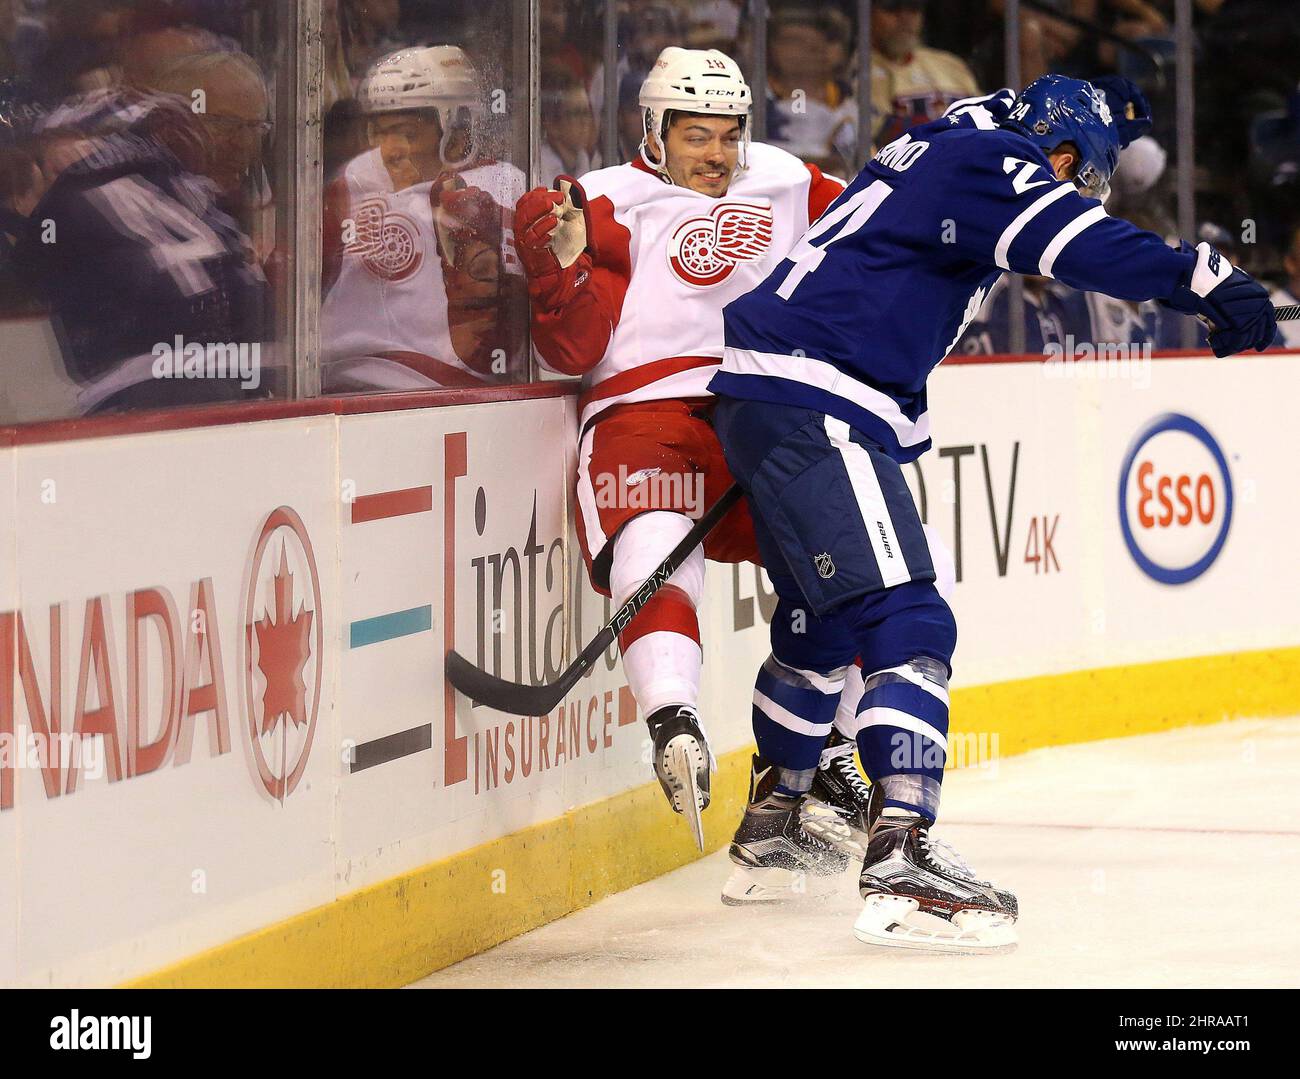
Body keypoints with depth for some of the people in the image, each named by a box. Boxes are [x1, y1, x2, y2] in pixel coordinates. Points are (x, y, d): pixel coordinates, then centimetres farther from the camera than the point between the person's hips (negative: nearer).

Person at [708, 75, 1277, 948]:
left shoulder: (936, 158, 23)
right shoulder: (987, 158, -7)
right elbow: (1070, 235, -26)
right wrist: (1201, 278, -33)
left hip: (770, 399, 11)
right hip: (808, 409, -11)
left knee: (825, 620, 27)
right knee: (907, 626, -18)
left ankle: (768, 831, 40)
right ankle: (900, 861, -30)